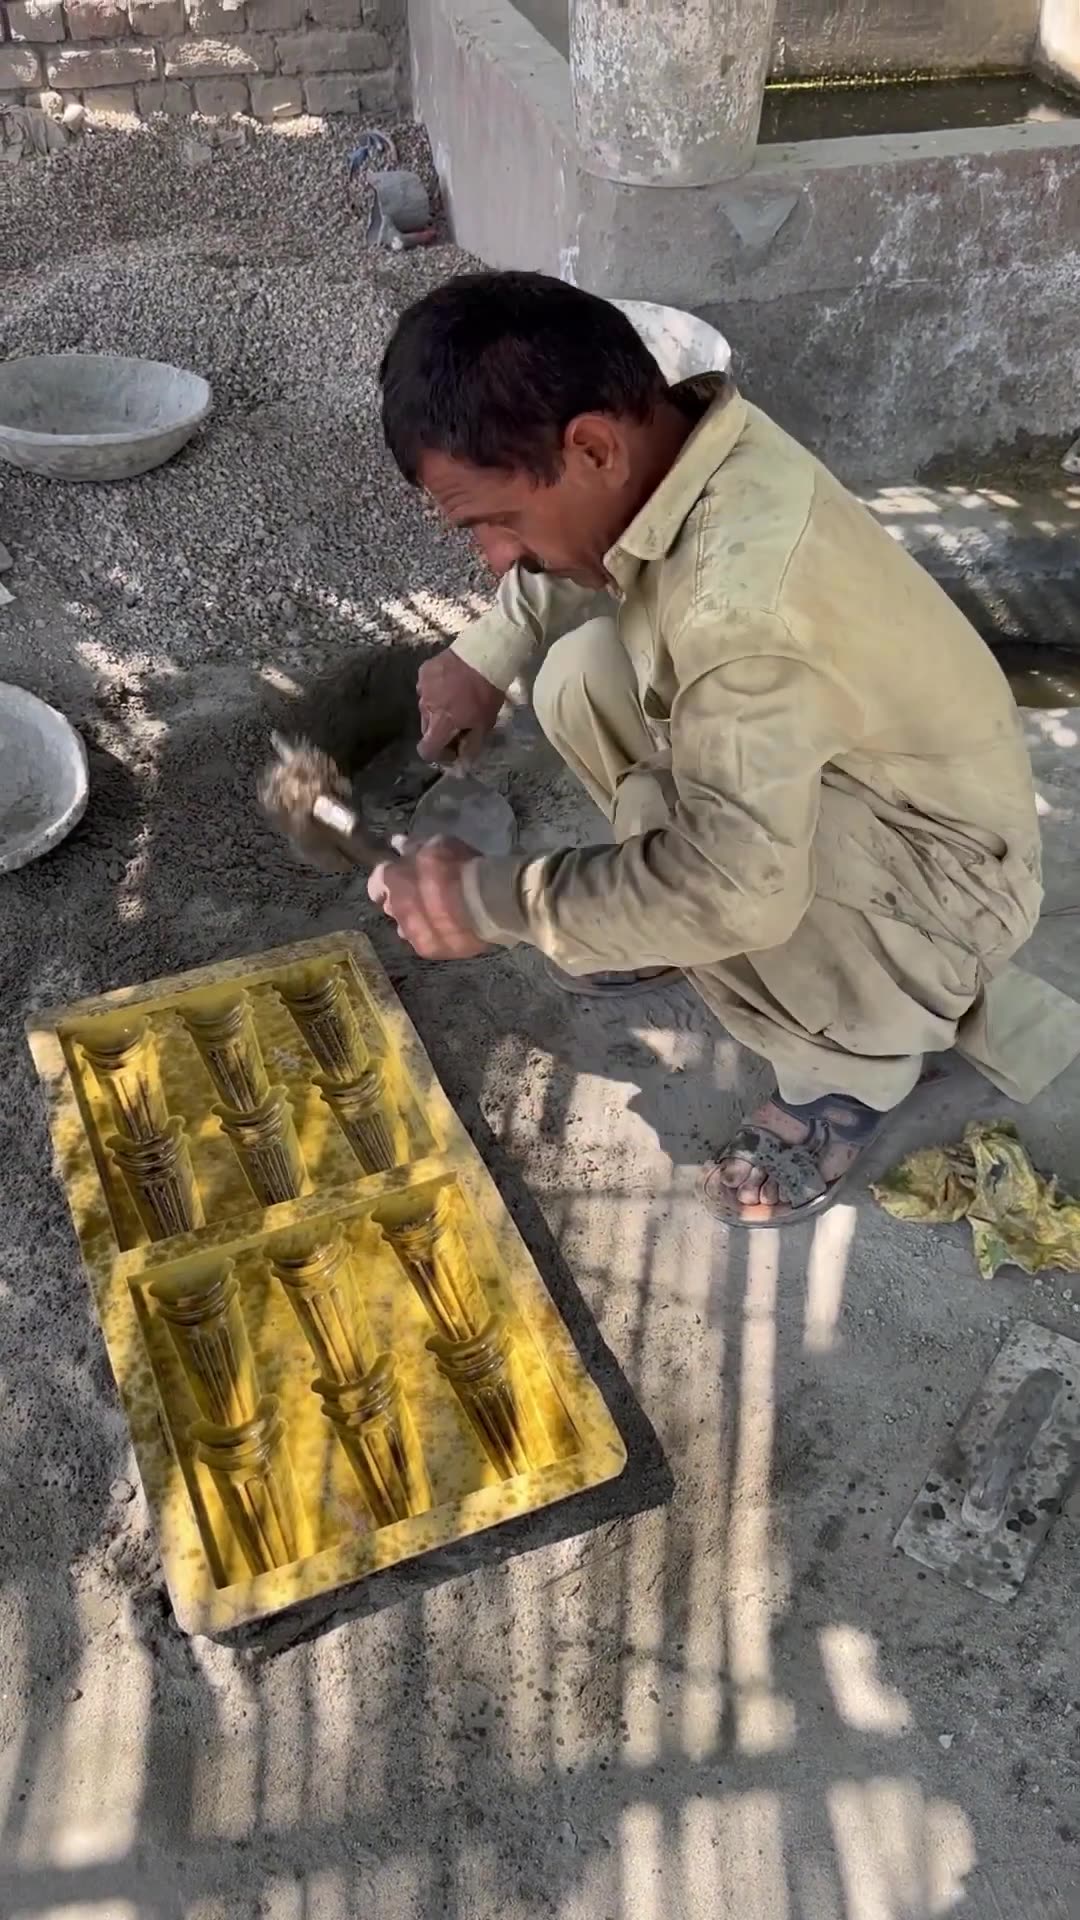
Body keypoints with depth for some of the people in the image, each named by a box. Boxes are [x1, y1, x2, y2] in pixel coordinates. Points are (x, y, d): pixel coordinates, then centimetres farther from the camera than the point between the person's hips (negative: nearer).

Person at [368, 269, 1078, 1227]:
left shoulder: (742, 594, -38)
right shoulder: (672, 439, -11)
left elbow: (738, 887, -41)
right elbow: (578, 545, 13)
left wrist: (491, 899, -29)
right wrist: (487, 652, -1)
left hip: (942, 868, -7)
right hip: (845, 783, 8)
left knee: (653, 817, -31)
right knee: (583, 675, -3)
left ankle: (861, 1053, -4)